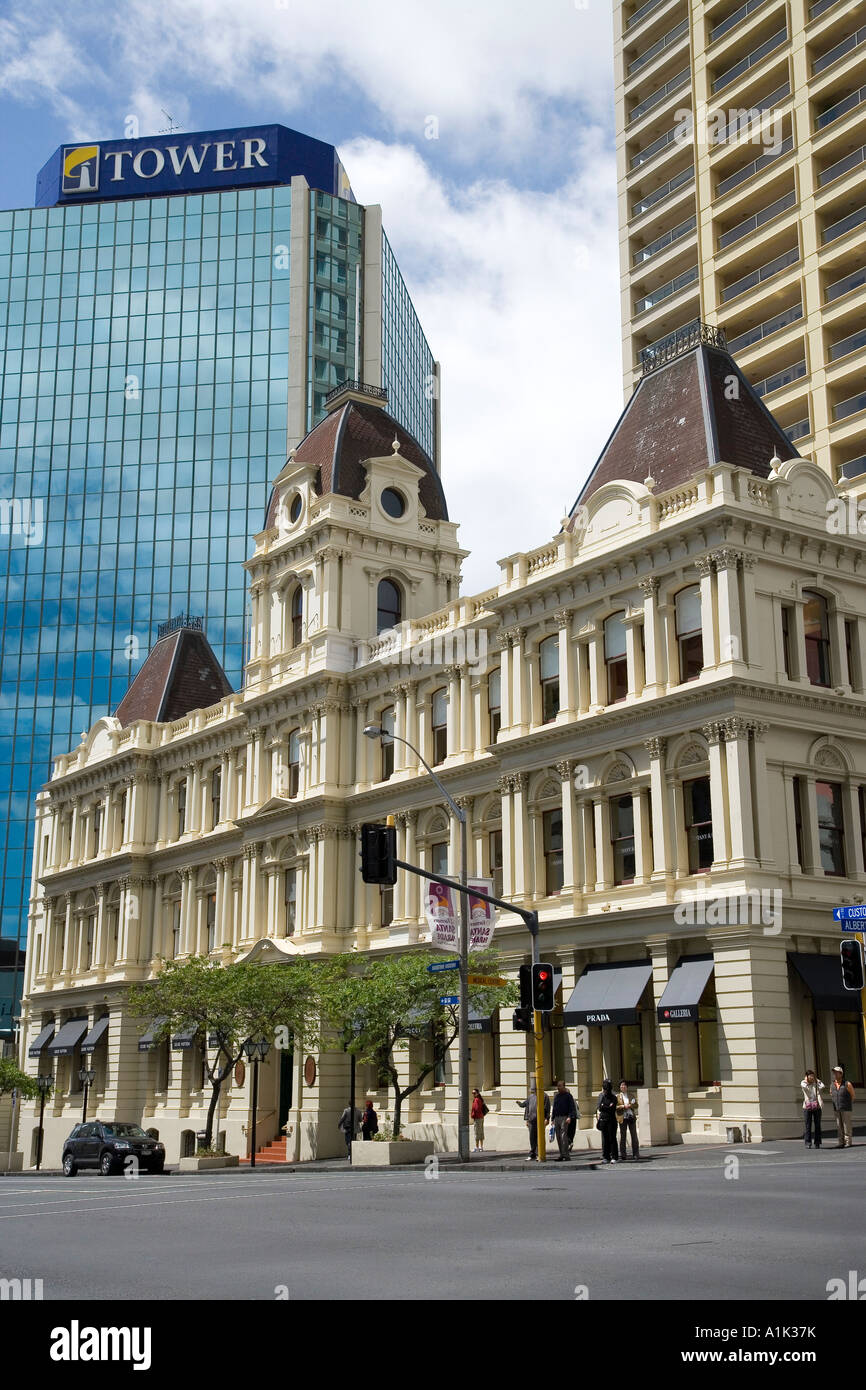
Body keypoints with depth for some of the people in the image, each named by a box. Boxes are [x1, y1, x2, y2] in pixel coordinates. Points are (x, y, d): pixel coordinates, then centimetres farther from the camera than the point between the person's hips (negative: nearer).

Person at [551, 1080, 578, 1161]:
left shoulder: (568, 1095, 0)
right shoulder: (556, 1096, 18)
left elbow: (572, 1107, -6)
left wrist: (569, 1117, -18)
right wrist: (553, 1119, 17)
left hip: (565, 1118, -7)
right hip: (557, 1118, 7)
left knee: (563, 1136, -14)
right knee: (558, 1137, 5)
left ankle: (566, 1155, -13)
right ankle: (561, 1155, 10)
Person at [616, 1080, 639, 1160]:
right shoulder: (617, 1097, 6)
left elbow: (636, 1105, 11)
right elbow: (615, 1107, -2)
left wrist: (630, 1105, -8)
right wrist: (623, 1106, -14)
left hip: (631, 1117, 3)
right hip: (623, 1118, -3)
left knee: (634, 1136, 0)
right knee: (623, 1136, -1)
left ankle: (635, 1153, 4)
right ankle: (622, 1155, 3)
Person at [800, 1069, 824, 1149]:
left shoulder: (816, 1083, 9)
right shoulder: (803, 1083, 5)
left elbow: (822, 1086, -12)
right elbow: (804, 1087, -18)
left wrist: (816, 1080, 0)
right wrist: (805, 1080, -2)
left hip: (817, 1106, 2)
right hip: (807, 1107, -2)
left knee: (817, 1125, 4)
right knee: (807, 1125, -4)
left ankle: (817, 1143, 11)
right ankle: (808, 1143, 0)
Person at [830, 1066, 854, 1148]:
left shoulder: (847, 1084, -8)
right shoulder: (832, 1086, 4)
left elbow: (852, 1095, 7)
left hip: (846, 1109, -4)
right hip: (837, 1110, 4)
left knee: (847, 1126, -4)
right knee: (839, 1126, 3)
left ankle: (848, 1143, 1)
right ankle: (841, 1143, 7)